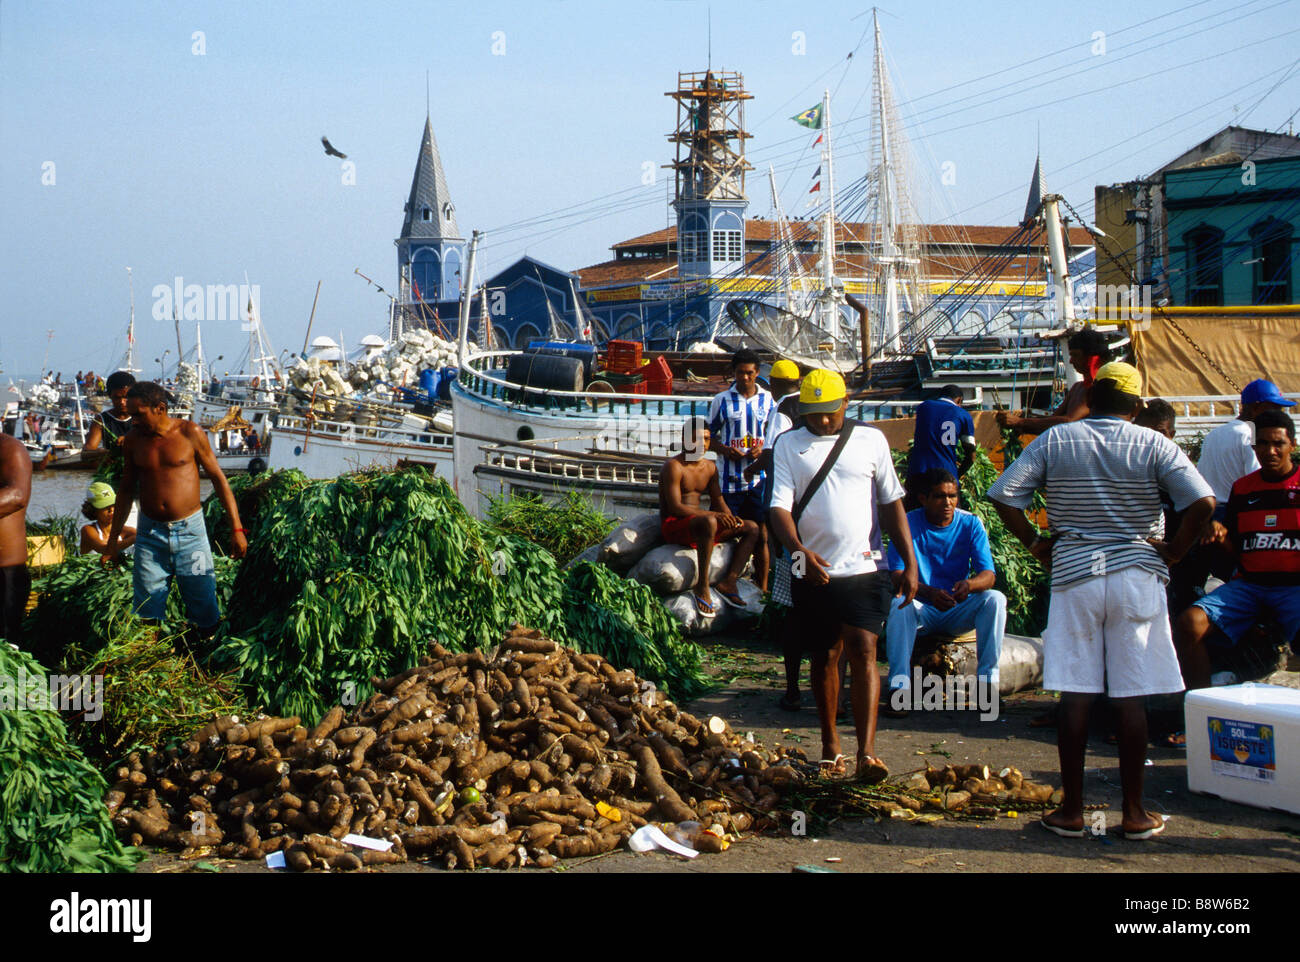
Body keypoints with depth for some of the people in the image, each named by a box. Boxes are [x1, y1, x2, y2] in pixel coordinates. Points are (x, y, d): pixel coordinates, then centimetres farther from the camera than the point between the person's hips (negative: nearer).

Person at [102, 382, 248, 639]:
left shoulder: (190, 433, -6)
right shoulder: (133, 439, 3)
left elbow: (218, 478, -1)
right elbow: (126, 488, 15)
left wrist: (236, 528, -5)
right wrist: (114, 538, 16)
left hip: (190, 531, -3)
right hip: (150, 533, 3)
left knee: (205, 612, 1)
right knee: (147, 612, 3)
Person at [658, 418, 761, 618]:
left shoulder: (710, 467, 12)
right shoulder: (673, 466, -13)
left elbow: (718, 501, 14)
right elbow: (675, 507, -21)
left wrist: (731, 518, -11)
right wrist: (713, 515, -29)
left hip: (699, 524, 9)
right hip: (673, 526, -9)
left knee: (752, 528, 1)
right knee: (709, 523, -40)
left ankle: (729, 581, -12)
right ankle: (702, 587, -33)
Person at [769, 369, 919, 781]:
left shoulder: (871, 440, 6)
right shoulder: (788, 445, 3)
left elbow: (891, 502, 11)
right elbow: (780, 505, -6)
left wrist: (910, 562, 7)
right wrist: (799, 549, -25)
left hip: (863, 568, -1)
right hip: (812, 572, 1)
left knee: (863, 654, -12)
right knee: (824, 657, 11)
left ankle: (866, 753, -17)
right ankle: (830, 746, 23)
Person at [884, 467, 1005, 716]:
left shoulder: (971, 524, -2)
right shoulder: (908, 524, -7)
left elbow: (988, 574, -11)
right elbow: (897, 575, -16)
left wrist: (968, 584, -37)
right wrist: (929, 592, -37)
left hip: (959, 611, 2)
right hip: (923, 611, -1)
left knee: (995, 599, -25)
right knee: (901, 603, -33)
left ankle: (987, 682, -22)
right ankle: (899, 688, -37)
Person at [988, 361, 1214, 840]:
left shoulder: (1055, 440, 1)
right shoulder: (1154, 445, -1)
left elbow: (1003, 495, -4)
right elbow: (1203, 502, -12)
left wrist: (1035, 543, 6)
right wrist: (1175, 548, 1)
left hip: (1073, 573, 1)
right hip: (1135, 573, 0)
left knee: (1075, 694, 4)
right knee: (1131, 697, 4)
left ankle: (1071, 810, 9)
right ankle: (1134, 812, 10)